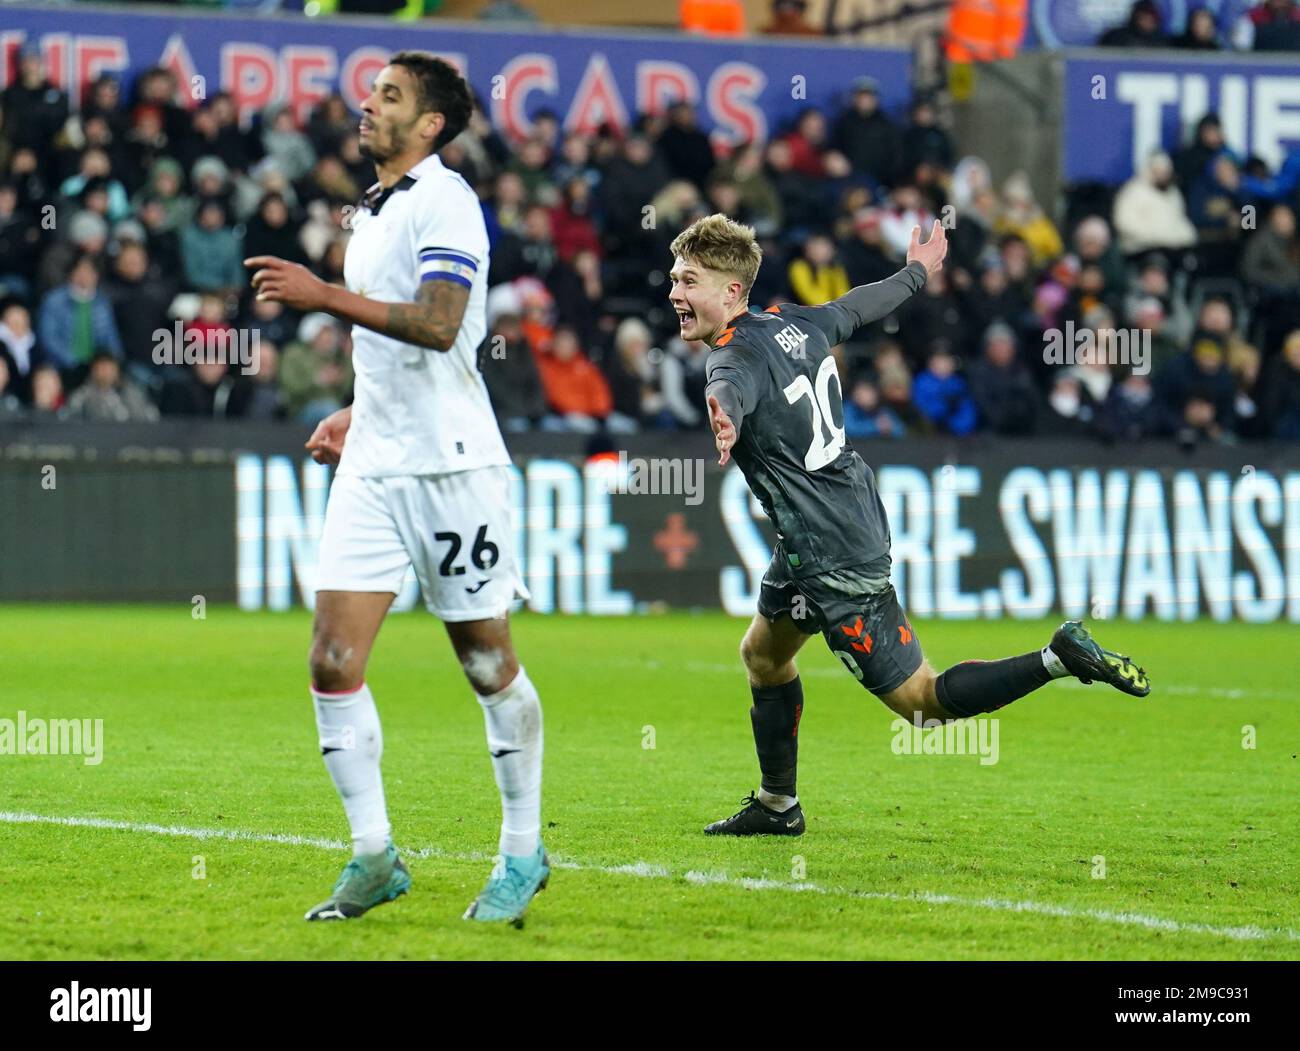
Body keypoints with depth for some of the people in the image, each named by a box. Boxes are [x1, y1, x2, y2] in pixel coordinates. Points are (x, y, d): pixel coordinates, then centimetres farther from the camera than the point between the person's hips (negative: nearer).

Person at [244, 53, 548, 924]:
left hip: (449, 463, -8)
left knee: (489, 663, 1)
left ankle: (524, 852, 13)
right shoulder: (371, 214, 18)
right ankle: (375, 856, 3)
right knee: (333, 661, -3)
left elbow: (438, 326, -23)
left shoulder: (444, 201, -10)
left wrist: (325, 296, -25)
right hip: (374, 464, 8)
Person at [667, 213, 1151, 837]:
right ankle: (777, 807, 34)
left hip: (835, 557, -10)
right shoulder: (793, 322, 4)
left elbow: (731, 390, -48)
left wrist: (723, 420, -73)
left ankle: (1061, 658, -10)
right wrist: (918, 272, 45)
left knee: (919, 697, -3)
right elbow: (860, 306, 23)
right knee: (763, 653, 24)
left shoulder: (737, 358, -22)